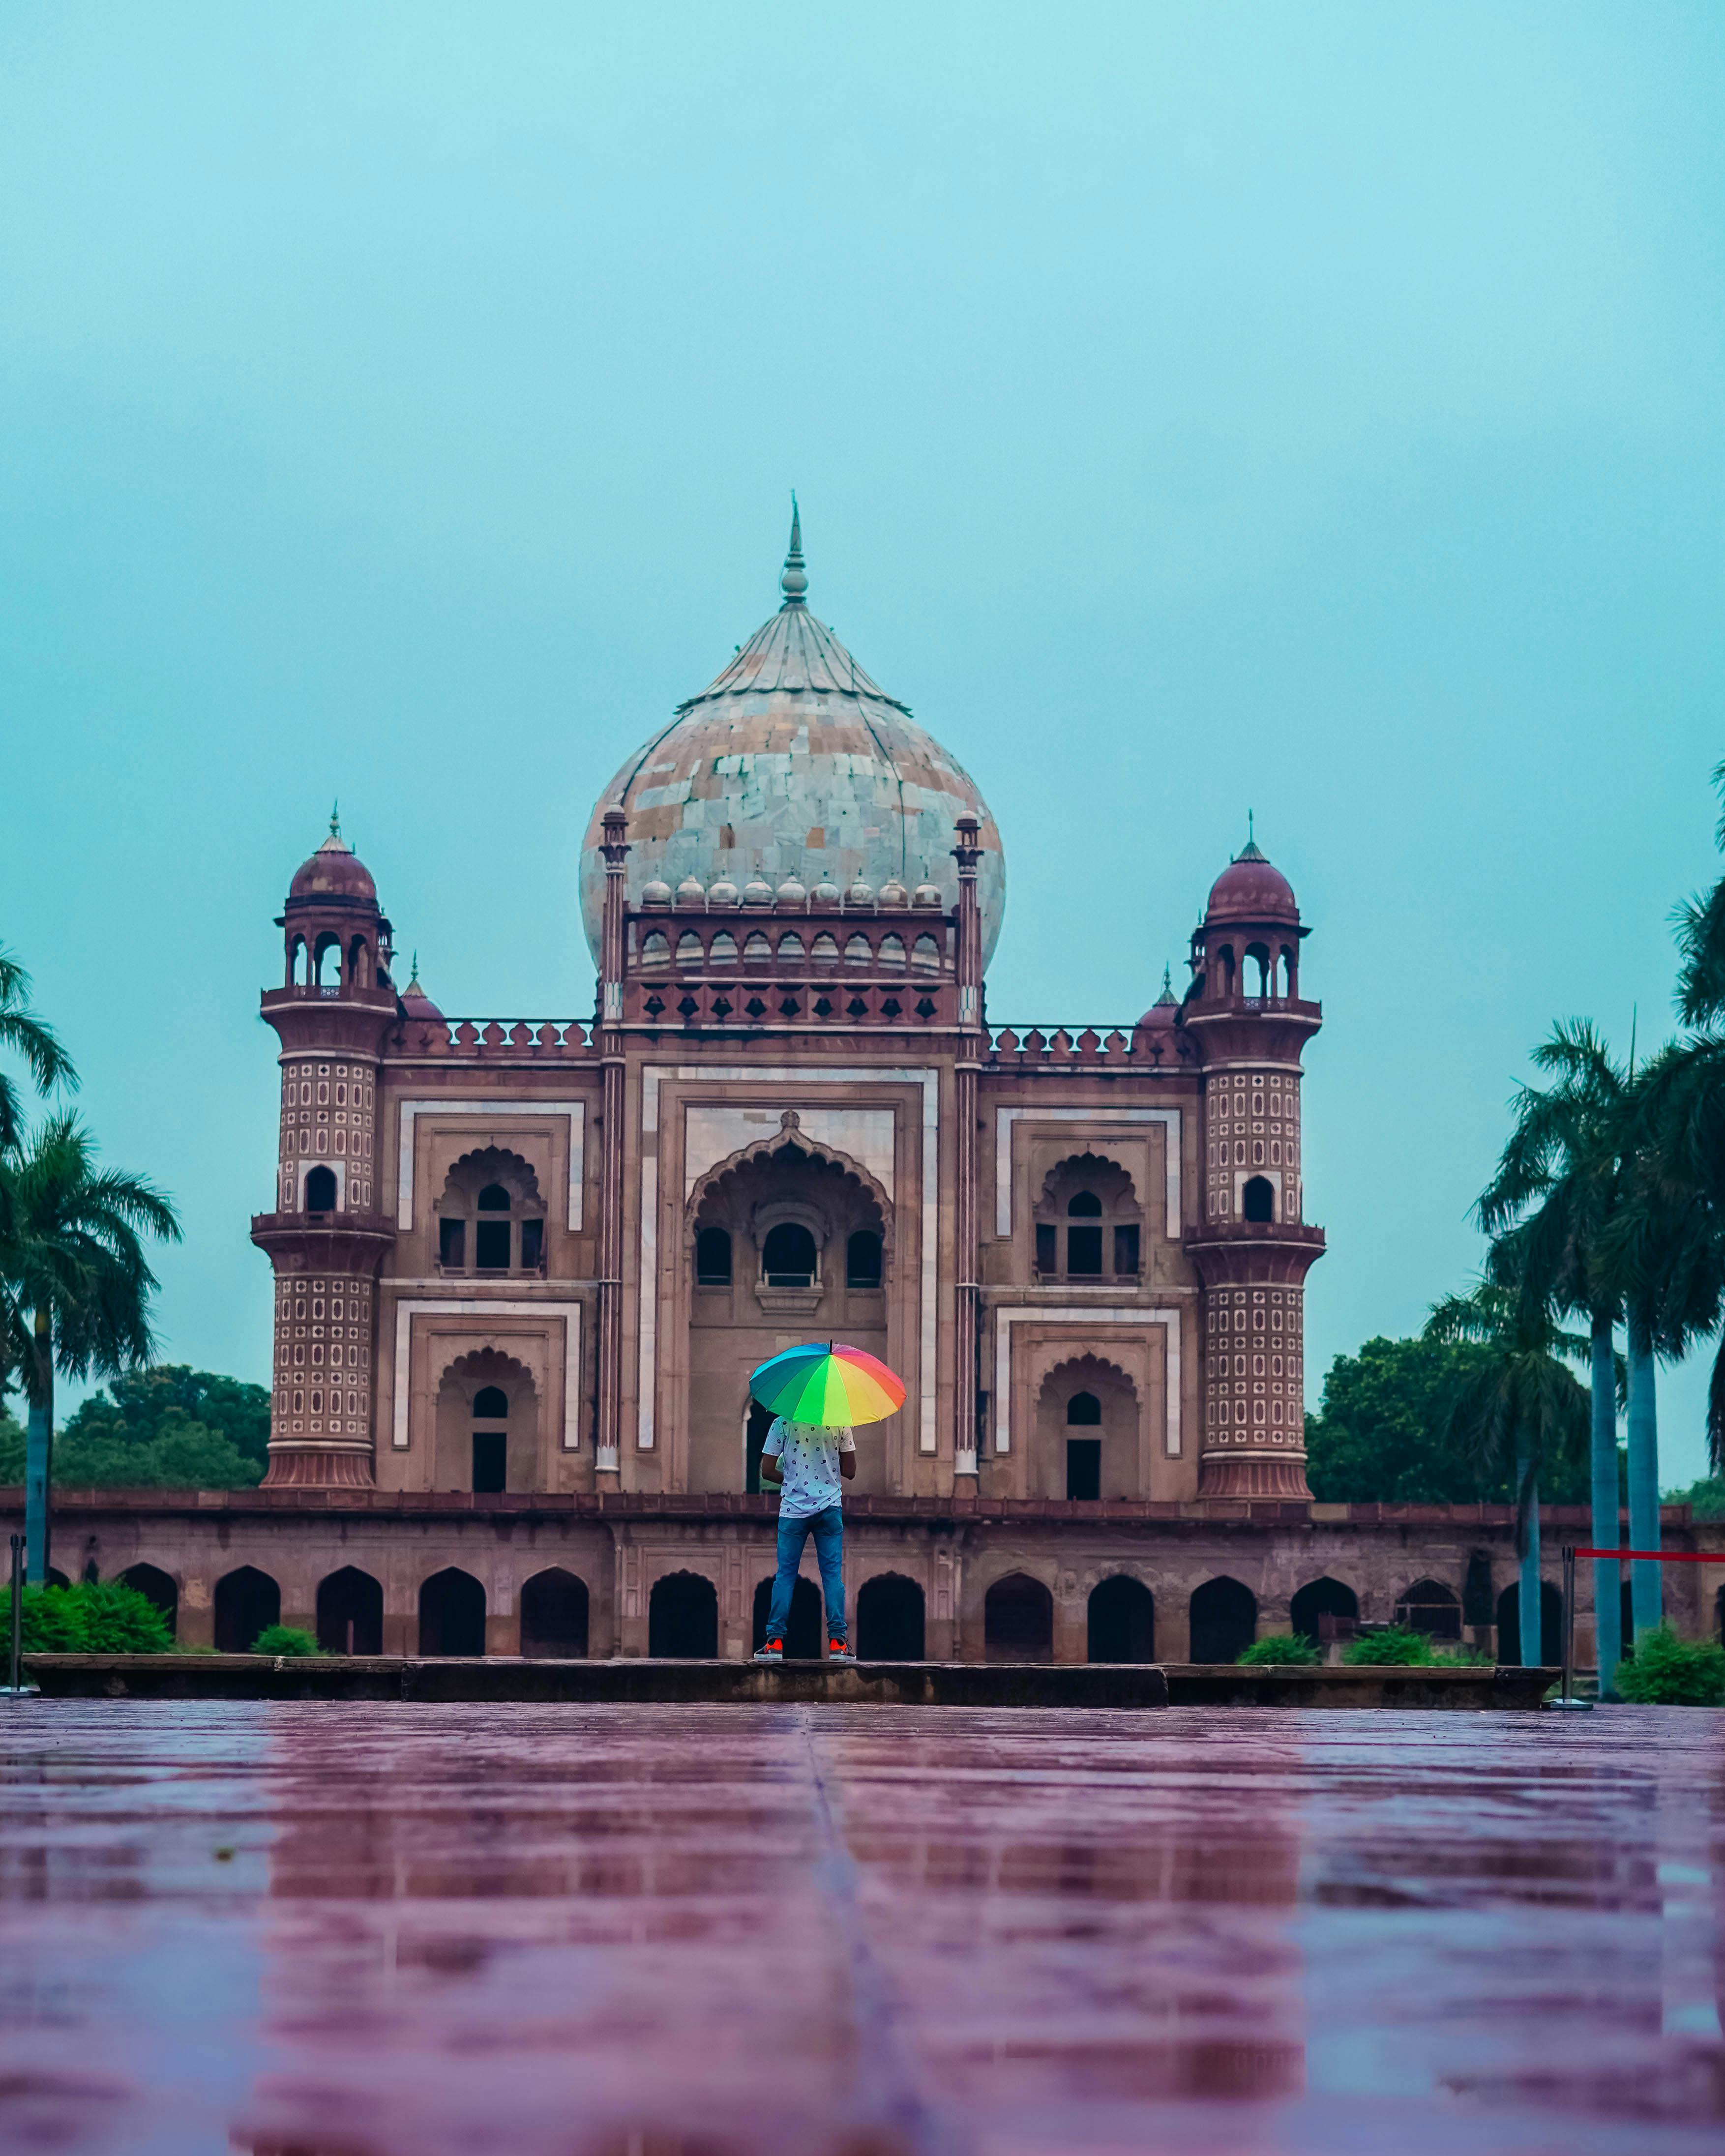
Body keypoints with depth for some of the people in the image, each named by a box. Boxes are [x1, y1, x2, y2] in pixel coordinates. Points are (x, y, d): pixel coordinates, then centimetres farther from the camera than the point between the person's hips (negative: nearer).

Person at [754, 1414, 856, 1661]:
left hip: (793, 1511, 0)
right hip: (829, 1508, 0)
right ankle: (837, 1642, -2)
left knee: (785, 1575, 6)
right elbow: (850, 1471, 4)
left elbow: (767, 1471, -2)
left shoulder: (782, 1423, -3)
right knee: (832, 1575, 4)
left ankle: (775, 1641, 2)